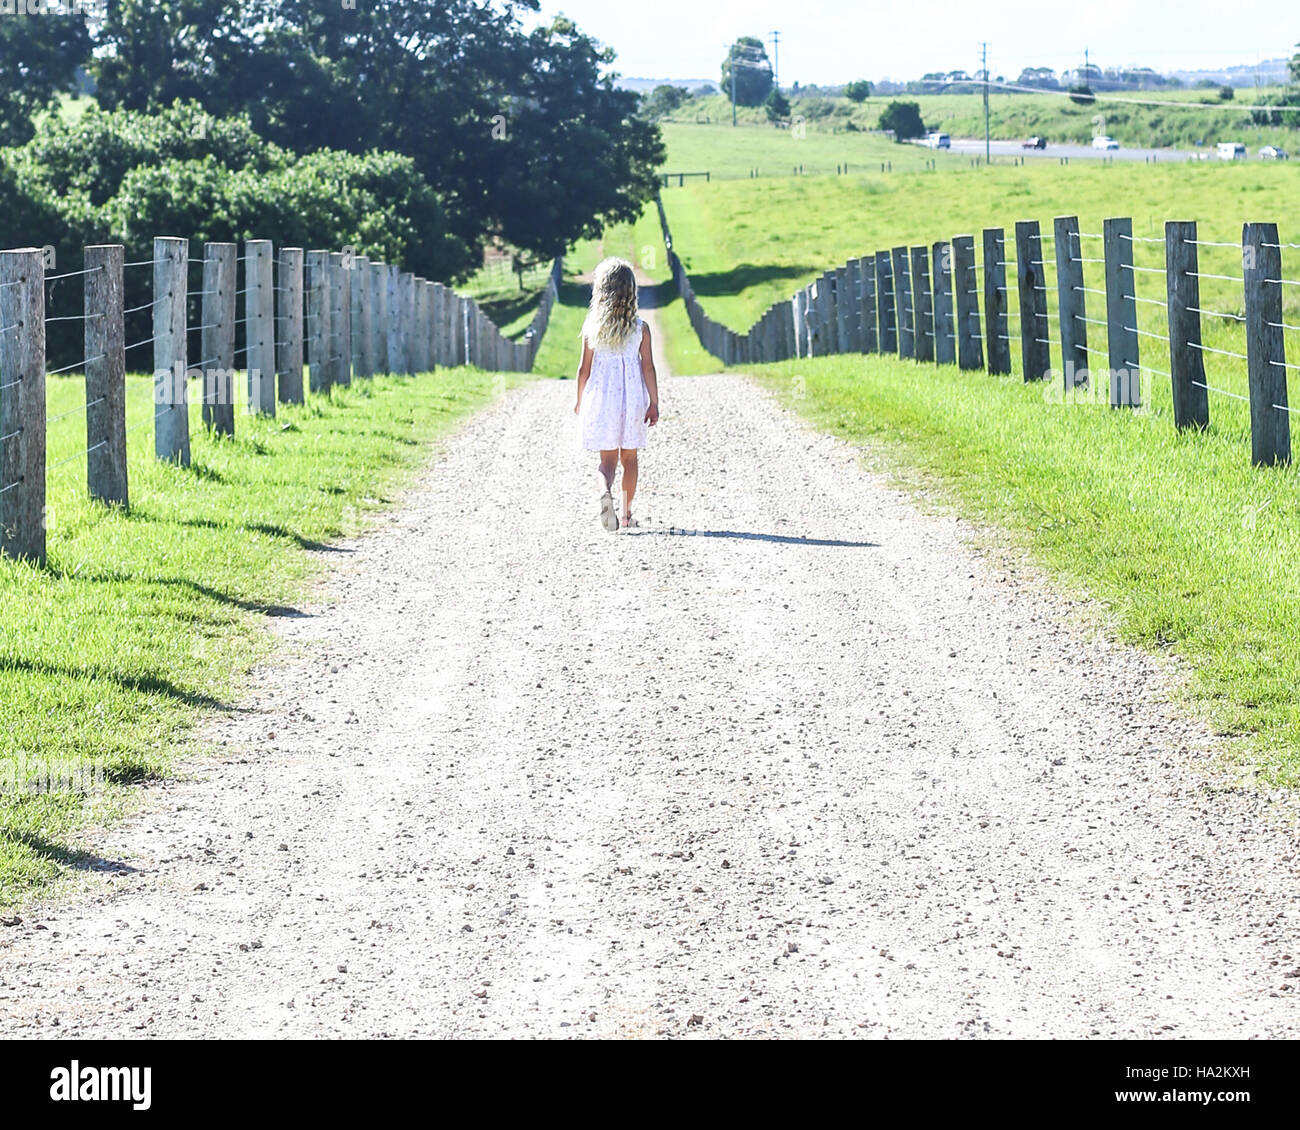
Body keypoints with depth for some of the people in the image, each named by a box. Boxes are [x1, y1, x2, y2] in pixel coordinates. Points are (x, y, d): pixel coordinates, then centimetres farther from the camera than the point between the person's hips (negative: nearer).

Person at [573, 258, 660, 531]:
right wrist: (654, 403, -1)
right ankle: (627, 513, 16)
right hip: (633, 398, 0)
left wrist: (580, 400, 14)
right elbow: (648, 367, -6)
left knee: (608, 457, 4)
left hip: (601, 398, 0)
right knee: (629, 457, 14)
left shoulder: (592, 327, -4)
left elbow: (584, 368, 0)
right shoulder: (640, 328, -5)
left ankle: (606, 491, -27)